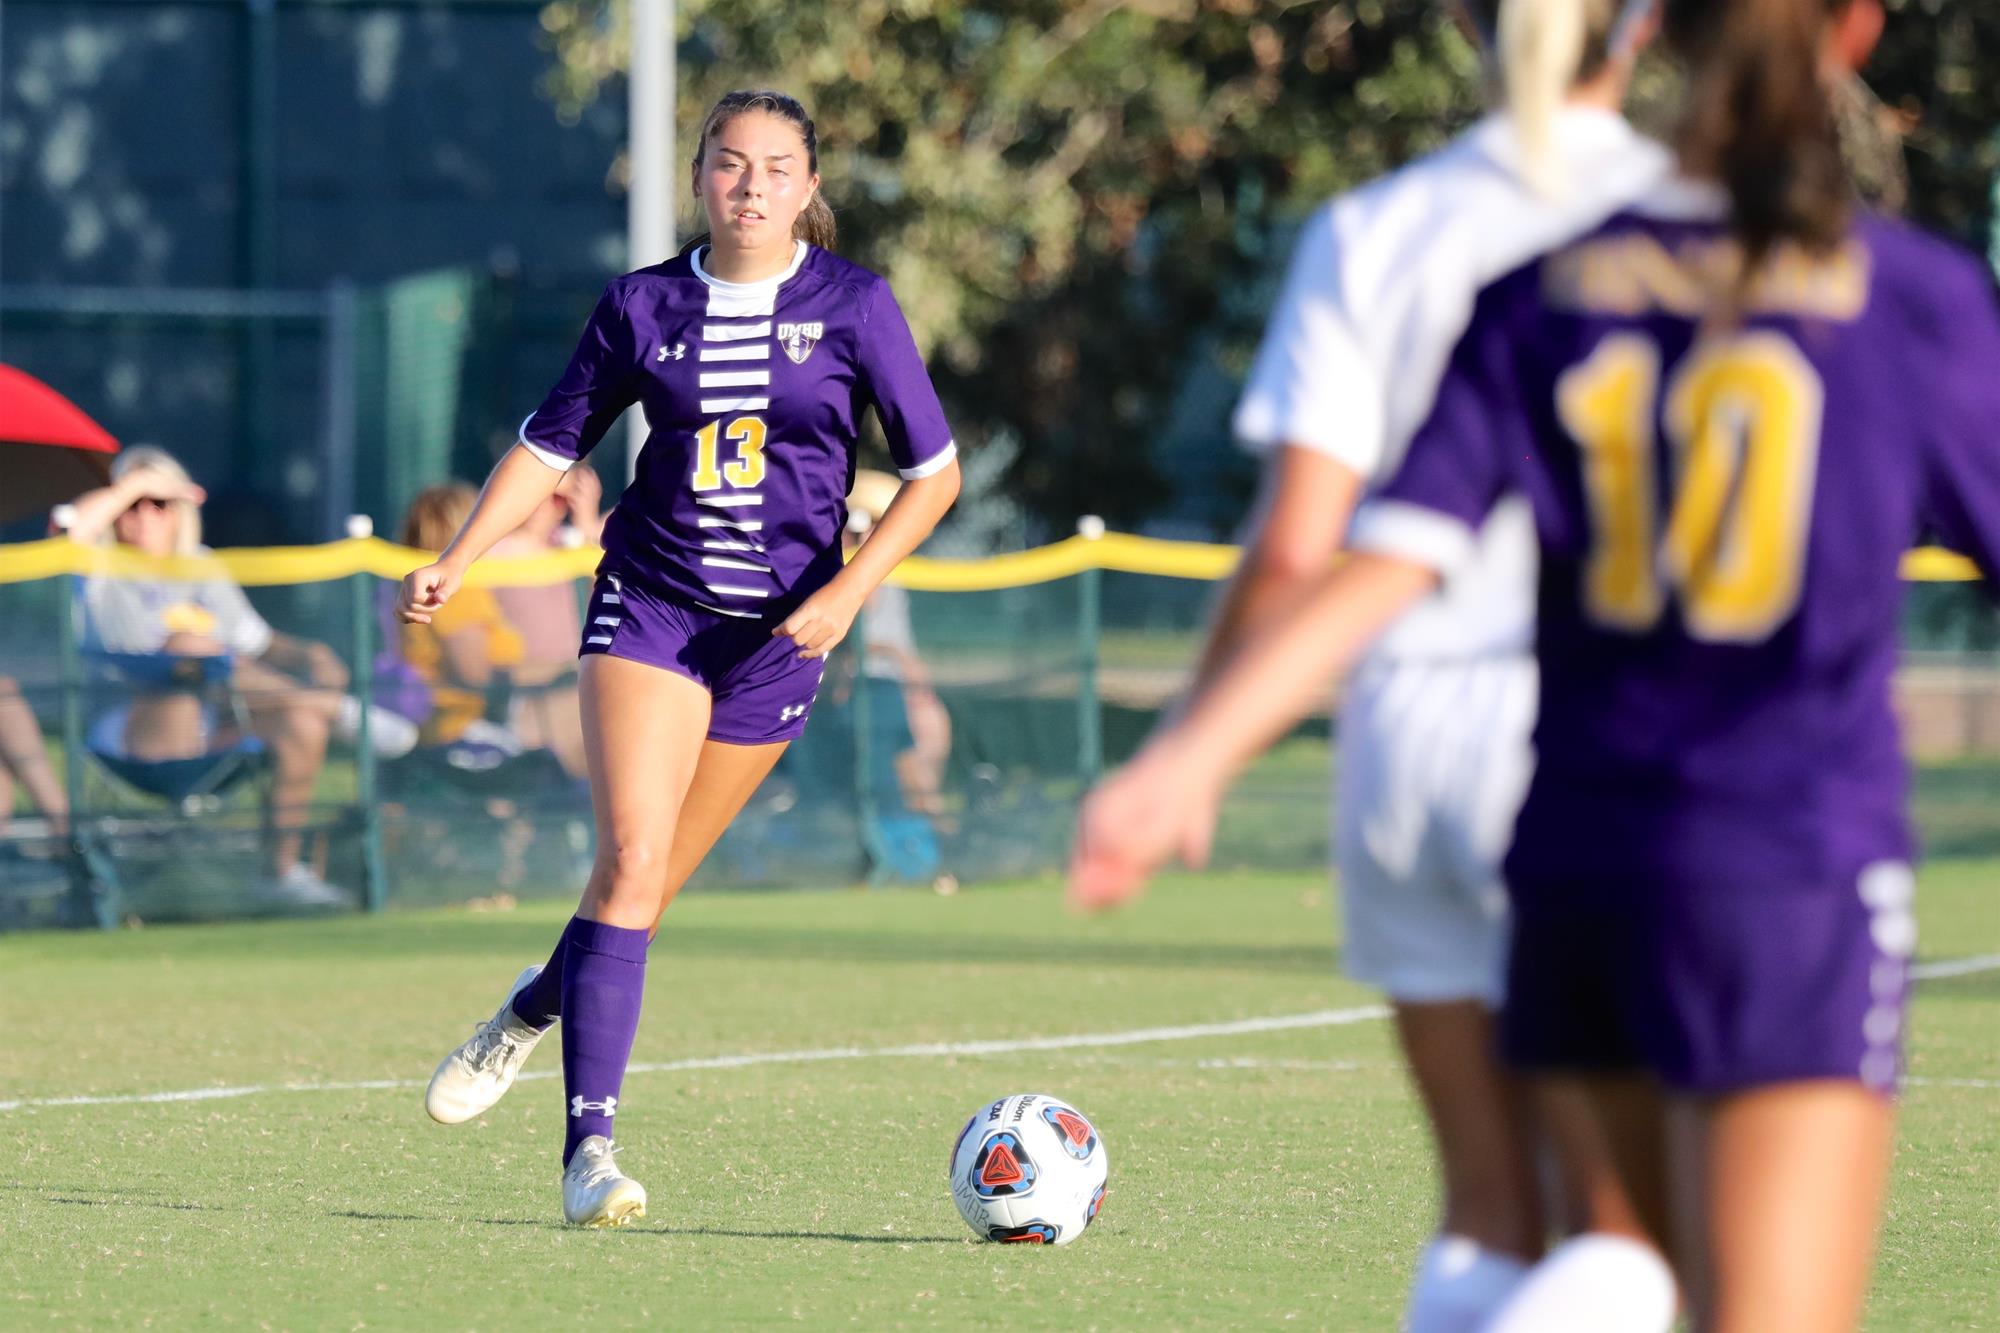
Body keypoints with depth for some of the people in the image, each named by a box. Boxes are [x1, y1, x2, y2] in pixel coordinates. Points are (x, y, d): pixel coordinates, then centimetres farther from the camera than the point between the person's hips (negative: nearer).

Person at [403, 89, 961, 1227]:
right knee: (631, 856, -17)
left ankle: (531, 1012, 36)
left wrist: (850, 589, -10)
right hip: (649, 603, 0)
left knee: (653, 880, 6)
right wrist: (457, 562, -2)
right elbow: (551, 445, 9)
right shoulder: (643, 308, 1)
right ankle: (592, 1141, -17)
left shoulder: (854, 307, -3)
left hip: (781, 627, 0)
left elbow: (934, 471, 1)